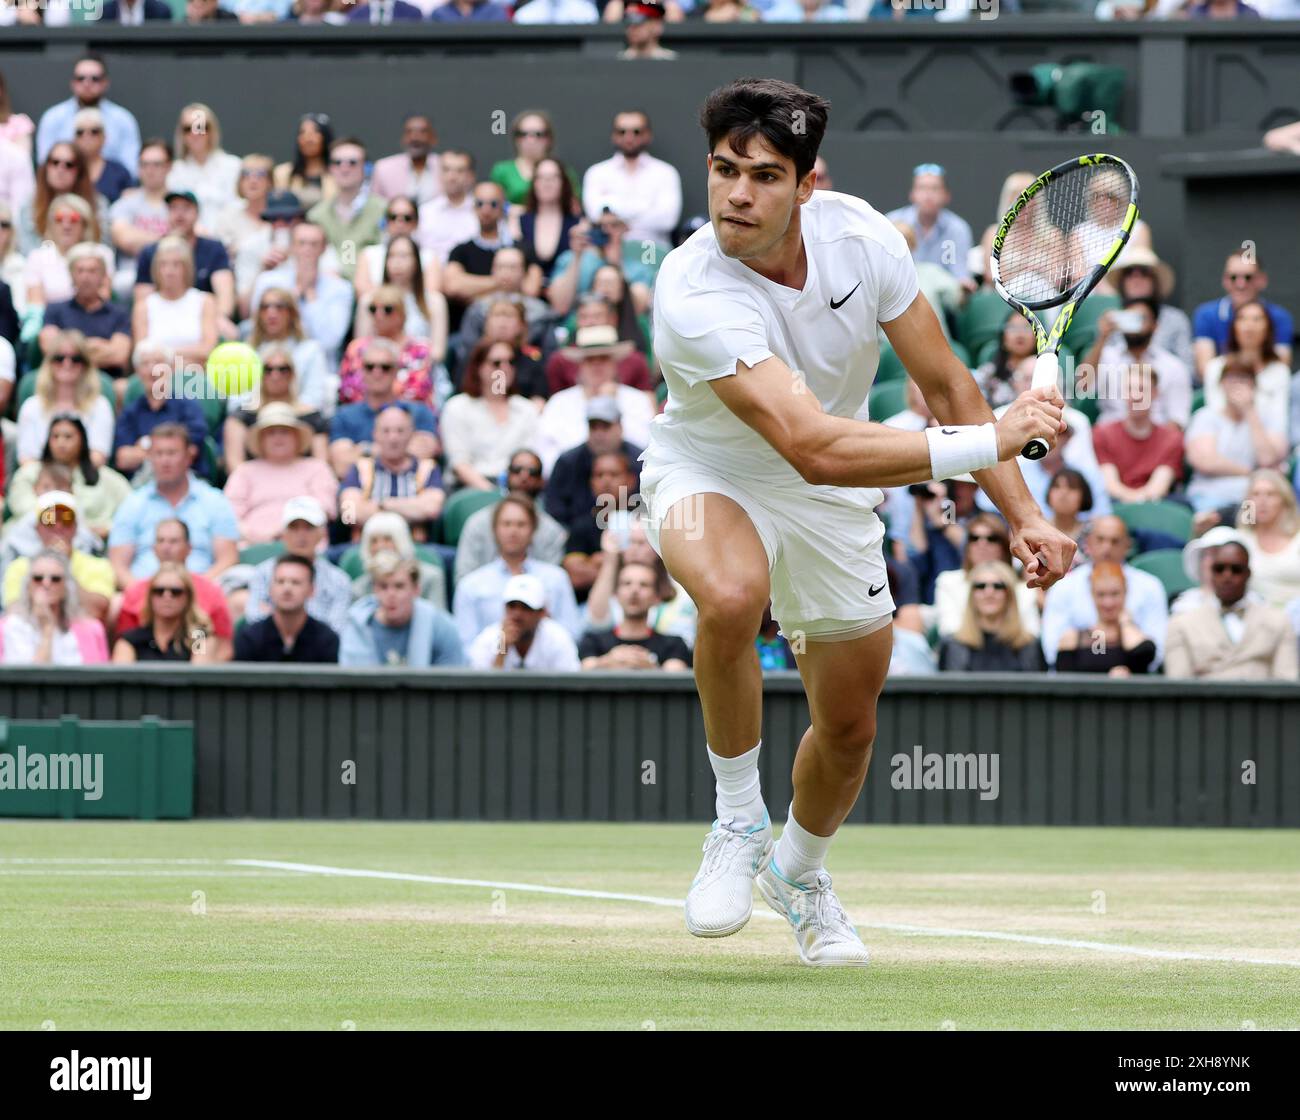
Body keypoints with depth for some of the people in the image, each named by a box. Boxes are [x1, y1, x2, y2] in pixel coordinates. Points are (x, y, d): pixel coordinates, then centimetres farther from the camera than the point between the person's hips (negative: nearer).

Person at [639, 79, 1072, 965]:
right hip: (709, 476, -5)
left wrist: (1023, 514, -11)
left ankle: (799, 870, 46)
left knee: (850, 731, 11)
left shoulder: (859, 236, -20)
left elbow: (946, 384, -6)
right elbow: (815, 448, -43)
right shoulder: (693, 293, -36)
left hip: (834, 497, 5)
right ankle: (739, 824, -16)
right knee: (732, 595, -39)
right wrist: (990, 440, -43)